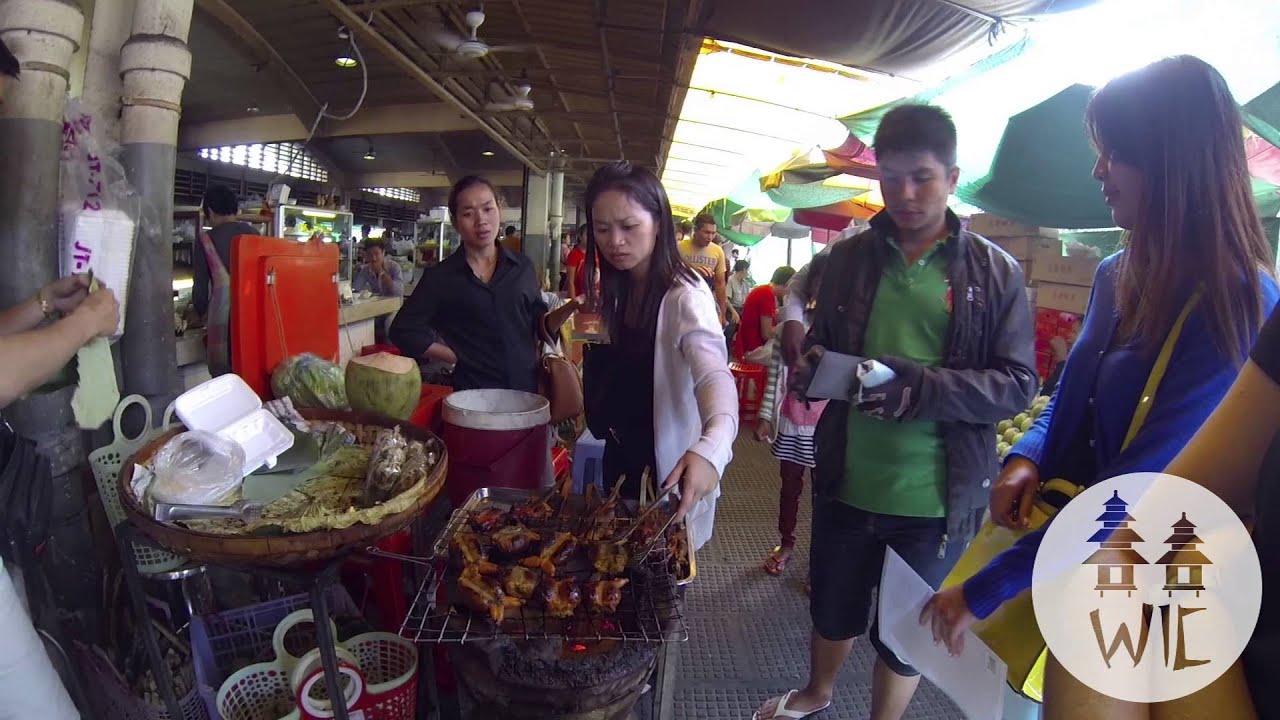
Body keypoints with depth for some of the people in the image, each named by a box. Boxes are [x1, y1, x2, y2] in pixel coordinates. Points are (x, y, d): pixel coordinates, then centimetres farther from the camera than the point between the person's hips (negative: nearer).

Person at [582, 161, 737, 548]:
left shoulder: (685, 296, -25)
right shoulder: (619, 289, 1)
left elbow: (714, 377, -41)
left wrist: (709, 448, -57)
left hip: (669, 466, -7)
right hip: (621, 455, 8)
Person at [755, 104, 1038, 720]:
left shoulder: (996, 272, -6)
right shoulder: (848, 258, 2)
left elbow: (1018, 385, -9)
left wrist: (923, 387, -26)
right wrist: (811, 366, -15)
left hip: (936, 498, -2)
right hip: (846, 483, 3)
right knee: (832, 607, 25)